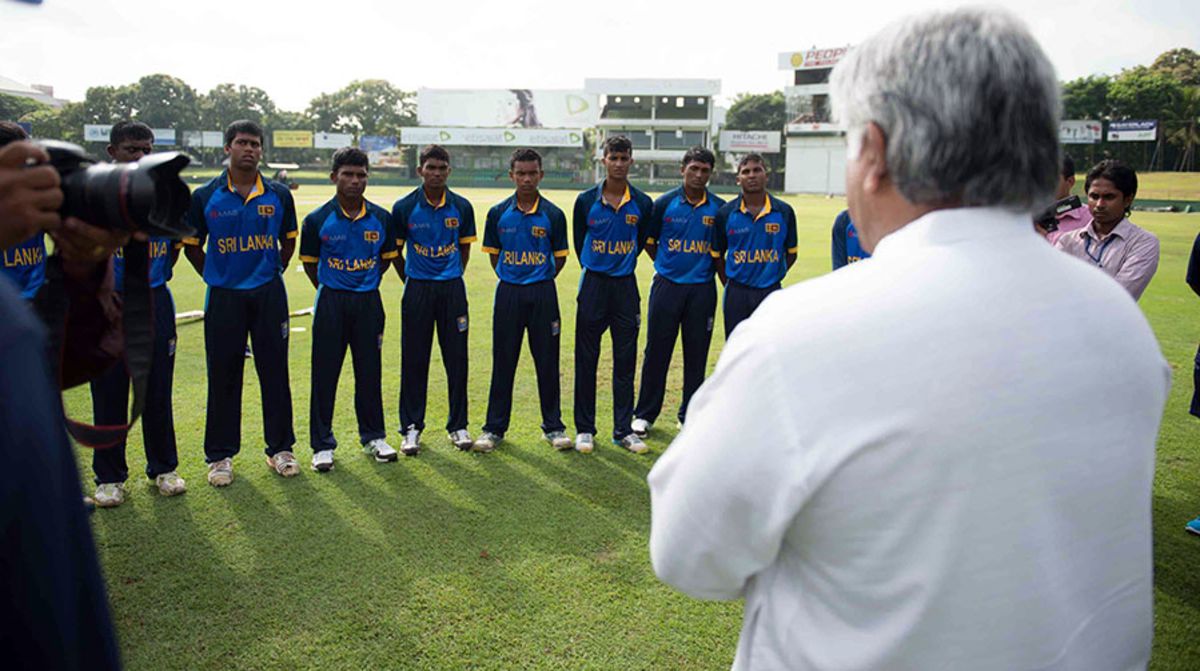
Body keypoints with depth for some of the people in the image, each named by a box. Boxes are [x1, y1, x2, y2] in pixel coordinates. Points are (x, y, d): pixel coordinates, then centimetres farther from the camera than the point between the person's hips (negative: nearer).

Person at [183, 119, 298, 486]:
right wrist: (213, 277, 4)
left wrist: (274, 272, 10)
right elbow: (191, 245, 10)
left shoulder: (279, 195, 4)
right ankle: (220, 455, 16)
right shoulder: (205, 197, 1)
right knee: (223, 377, 5)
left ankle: (280, 448, 18)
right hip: (224, 296, -1)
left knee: (275, 373, 6)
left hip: (269, 294, 1)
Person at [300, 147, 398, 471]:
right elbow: (309, 261, 6)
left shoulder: (381, 218, 1)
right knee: (325, 373, 2)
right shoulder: (318, 219, -4)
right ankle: (323, 444, 13)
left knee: (370, 371, 9)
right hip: (331, 302, -2)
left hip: (368, 301, 2)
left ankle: (373, 437, 24)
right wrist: (330, 290, 4)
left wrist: (366, 285, 11)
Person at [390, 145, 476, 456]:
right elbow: (395, 251, 7)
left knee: (457, 359, 5)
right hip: (417, 289, -1)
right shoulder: (404, 207, -2)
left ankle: (458, 425, 17)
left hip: (452, 289, 1)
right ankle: (411, 427, 14)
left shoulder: (461, 207, 3)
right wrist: (411, 281, 6)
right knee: (414, 360, 3)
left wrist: (453, 278, 11)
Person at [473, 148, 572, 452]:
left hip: (542, 293, 0)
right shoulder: (498, 213, 2)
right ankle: (494, 427, 17)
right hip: (508, 293, 1)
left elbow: (560, 256, 8)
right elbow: (493, 253, 11)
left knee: (547, 361, 6)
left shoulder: (553, 214, -1)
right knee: (503, 361, 6)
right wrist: (510, 277, 7)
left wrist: (541, 280, 4)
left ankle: (553, 426, 19)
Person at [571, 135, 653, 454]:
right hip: (593, 284, -1)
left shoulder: (643, 204, 3)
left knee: (625, 362, 6)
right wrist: (597, 267, 12)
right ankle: (584, 429, 14)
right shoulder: (586, 201, 0)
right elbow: (579, 244, 10)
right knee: (586, 360, 3)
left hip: (626, 286, 1)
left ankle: (623, 430, 16)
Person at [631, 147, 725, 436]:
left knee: (696, 355, 7)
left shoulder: (719, 208, 3)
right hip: (666, 286, -1)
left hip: (702, 289, 1)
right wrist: (668, 266, 10)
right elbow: (648, 241, 10)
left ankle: (689, 416, 19)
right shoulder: (665, 203, 0)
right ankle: (645, 414, 16)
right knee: (656, 351, 4)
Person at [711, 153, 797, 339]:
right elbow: (717, 255, 7)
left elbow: (791, 253, 9)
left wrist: (772, 276, 3)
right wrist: (730, 285, 4)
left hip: (771, 292, 0)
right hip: (737, 294, 0)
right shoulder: (725, 213, -1)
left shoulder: (784, 212, 0)